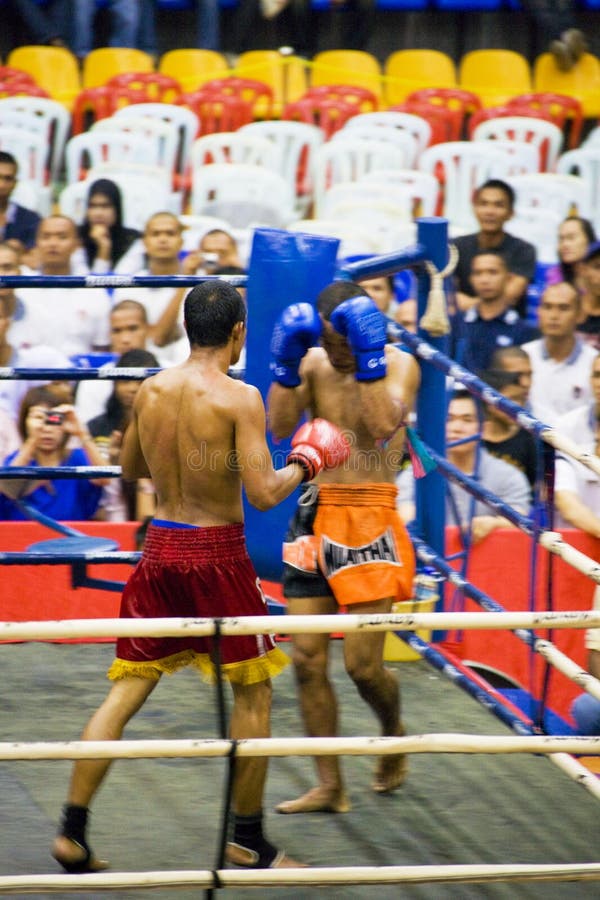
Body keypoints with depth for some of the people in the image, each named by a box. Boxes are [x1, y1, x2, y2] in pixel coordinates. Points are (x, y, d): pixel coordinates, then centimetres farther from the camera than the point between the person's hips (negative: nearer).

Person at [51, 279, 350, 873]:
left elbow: (130, 468, 18)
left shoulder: (150, 391, 3)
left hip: (160, 546, 5)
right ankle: (248, 841, 15)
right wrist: (304, 464, 1)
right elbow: (263, 494, -17)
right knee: (252, 692, 10)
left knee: (125, 691, 9)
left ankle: (72, 833, 3)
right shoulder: (238, 399, -14)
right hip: (216, 552, -5)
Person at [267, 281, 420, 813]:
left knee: (363, 665, -6)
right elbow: (280, 428, -5)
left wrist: (369, 359, -23)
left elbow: (384, 425, -21)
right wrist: (285, 364, -14)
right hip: (316, 516, 4)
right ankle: (330, 787, 8)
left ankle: (394, 733, 28)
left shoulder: (399, 365, -3)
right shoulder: (313, 364, 7)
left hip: (370, 520, -4)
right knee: (307, 659, 0)